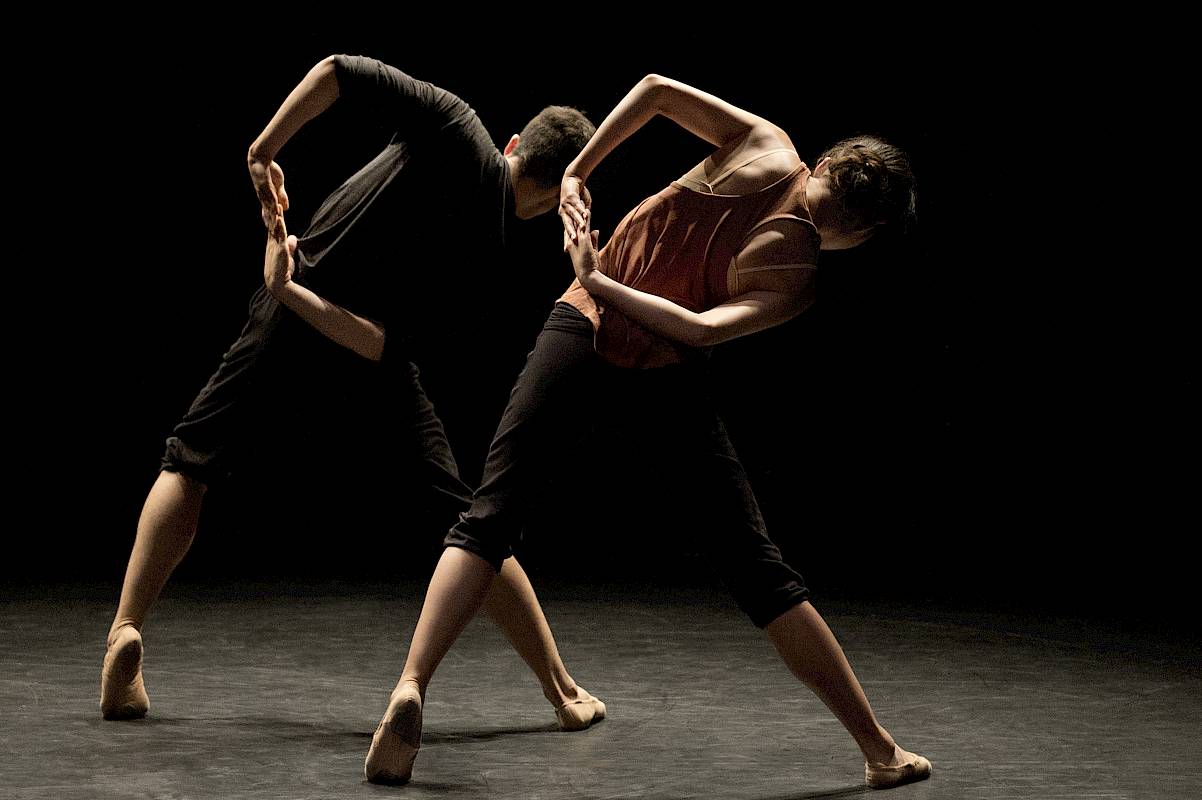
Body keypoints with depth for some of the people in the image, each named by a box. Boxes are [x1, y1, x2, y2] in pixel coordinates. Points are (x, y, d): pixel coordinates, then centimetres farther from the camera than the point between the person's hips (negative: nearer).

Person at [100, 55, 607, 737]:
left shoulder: (454, 124, -6)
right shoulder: (494, 246, -4)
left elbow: (335, 71, -14)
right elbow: (383, 345, -12)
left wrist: (264, 151, -3)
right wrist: (294, 291, -11)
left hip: (289, 321, 1)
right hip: (372, 361, -1)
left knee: (192, 464, 18)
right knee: (463, 517, 5)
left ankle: (127, 630, 3)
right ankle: (563, 691, 3)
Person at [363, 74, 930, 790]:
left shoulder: (765, 143, 5)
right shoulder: (795, 279, -4)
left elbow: (656, 88, 8)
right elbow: (703, 329, -18)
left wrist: (576, 173, 14)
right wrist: (596, 277, -14)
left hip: (582, 329, 3)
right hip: (666, 380, -2)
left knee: (489, 520, 2)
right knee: (759, 570, 5)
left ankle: (411, 688, -19)